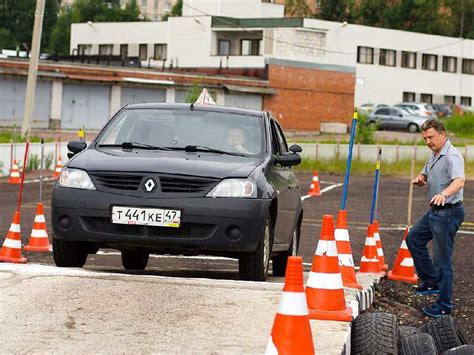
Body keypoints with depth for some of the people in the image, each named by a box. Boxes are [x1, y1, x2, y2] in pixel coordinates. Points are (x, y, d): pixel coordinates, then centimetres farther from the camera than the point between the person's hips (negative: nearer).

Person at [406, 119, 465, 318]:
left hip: (448, 213, -11)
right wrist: (420, 179, 0)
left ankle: (444, 306, 3)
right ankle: (432, 281, 30)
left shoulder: (452, 156, -20)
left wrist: (444, 193, -56)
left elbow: (459, 181, -37)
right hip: (435, 211, 11)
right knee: (414, 239, 22)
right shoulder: (434, 155, 12)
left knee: (442, 259, -5)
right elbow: (426, 175, 25)